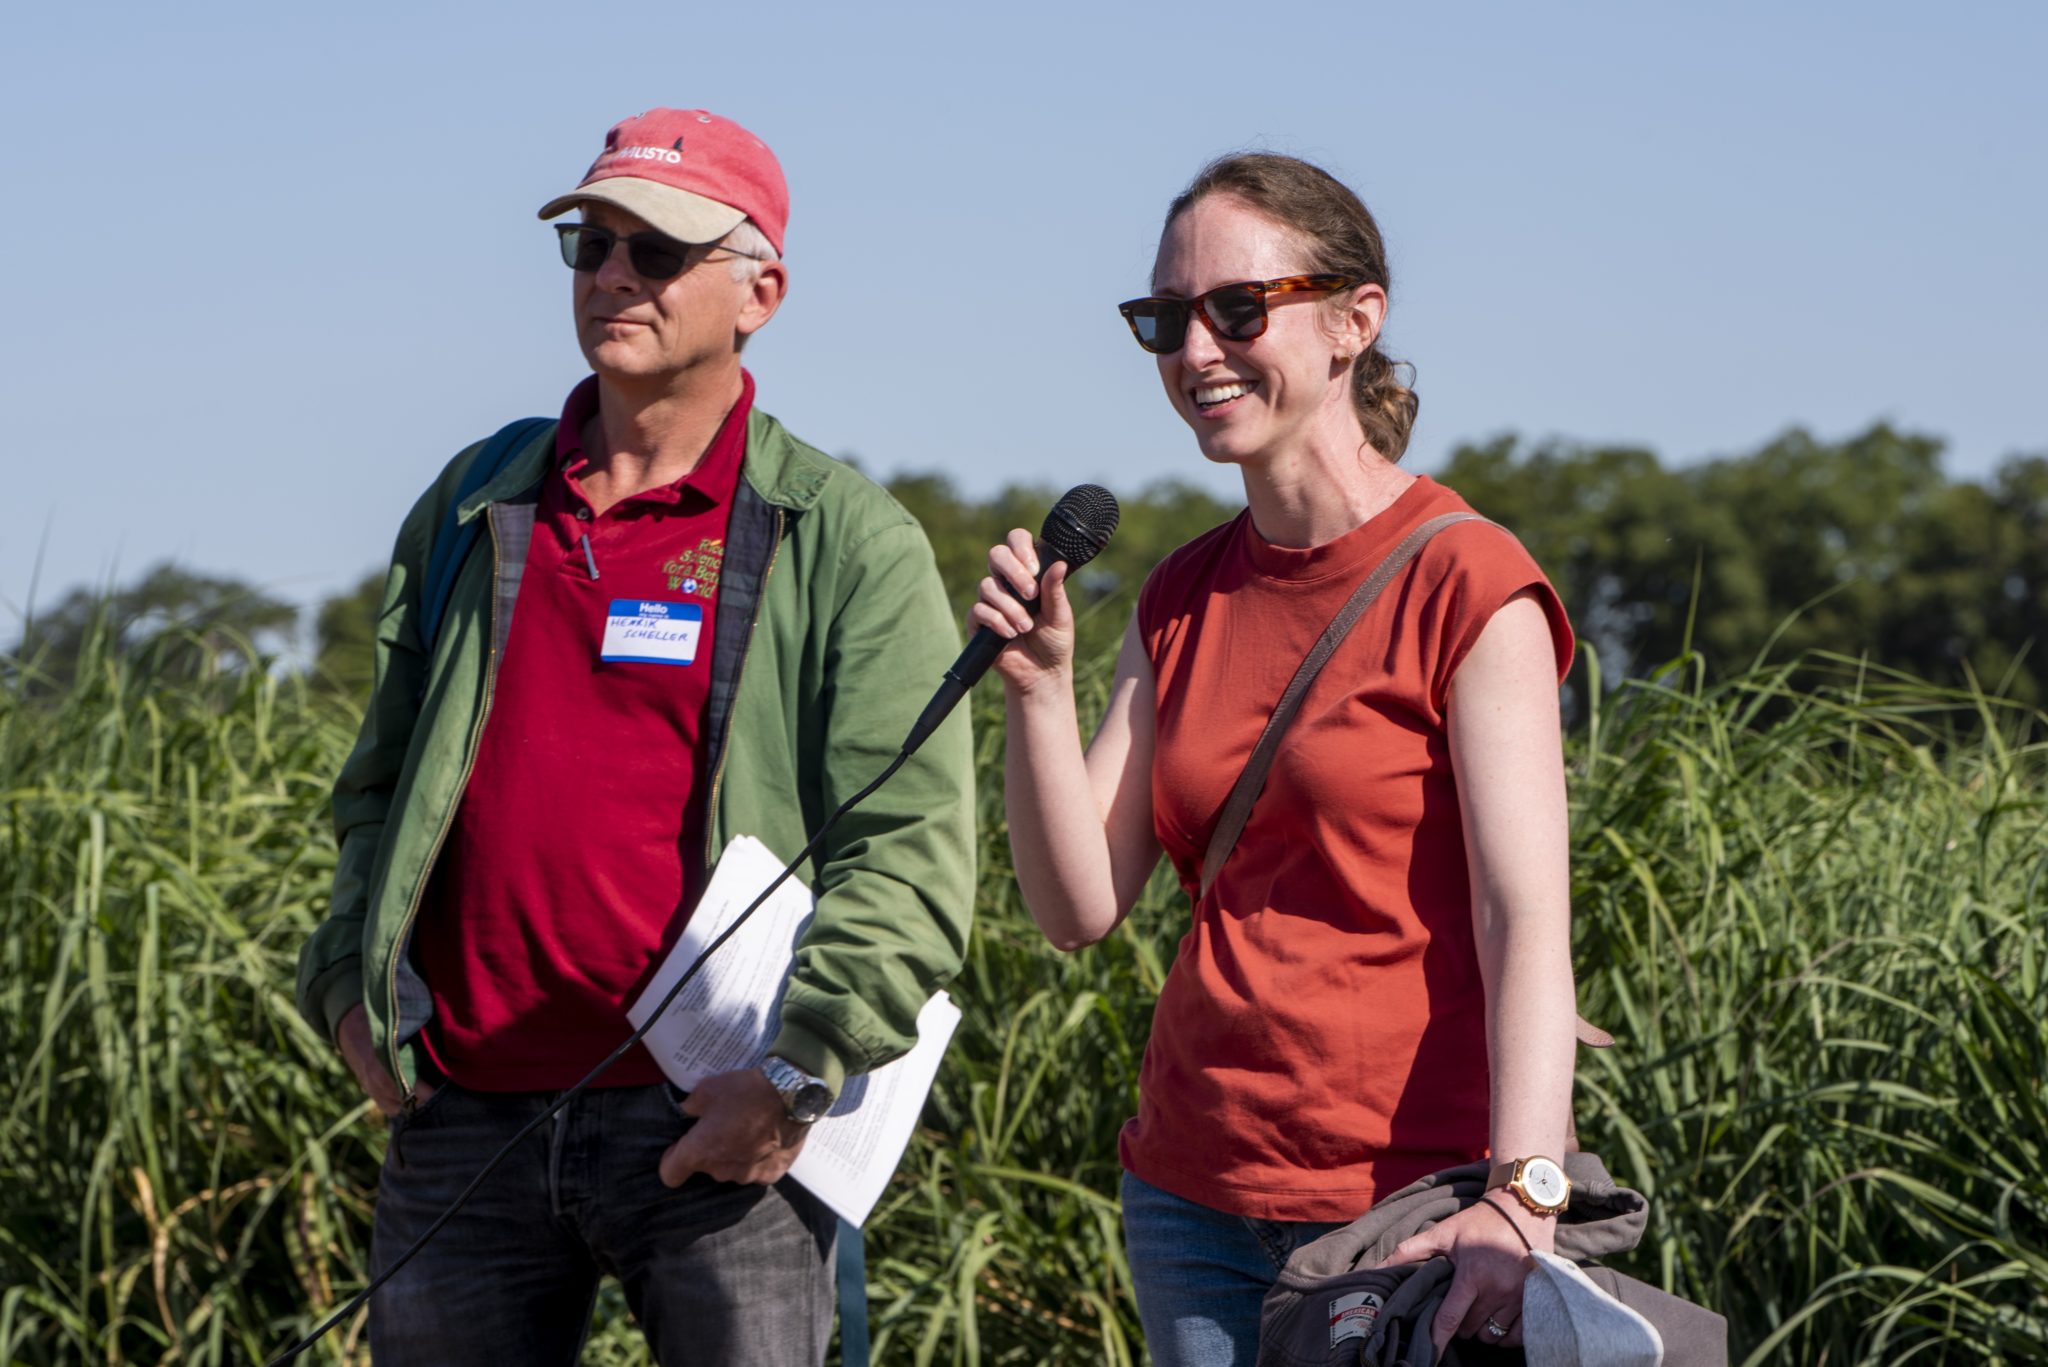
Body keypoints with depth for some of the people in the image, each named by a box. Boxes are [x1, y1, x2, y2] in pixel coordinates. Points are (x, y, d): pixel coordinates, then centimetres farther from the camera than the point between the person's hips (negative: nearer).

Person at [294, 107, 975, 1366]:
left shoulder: (850, 544, 0)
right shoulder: (474, 506, 15)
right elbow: (382, 782, 23)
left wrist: (797, 1071, -18)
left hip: (718, 1131, -4)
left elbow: (914, 854, -8)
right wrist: (352, 980, 9)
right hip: (465, 1120, 4)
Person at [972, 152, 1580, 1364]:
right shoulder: (1184, 599, 11)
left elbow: (1528, 920, -18)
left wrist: (1520, 1196, -31)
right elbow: (1081, 907, 5)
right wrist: (1039, 685, -10)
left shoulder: (1464, 586, -8)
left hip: (1406, 1209, -6)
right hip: (1194, 1202, 6)